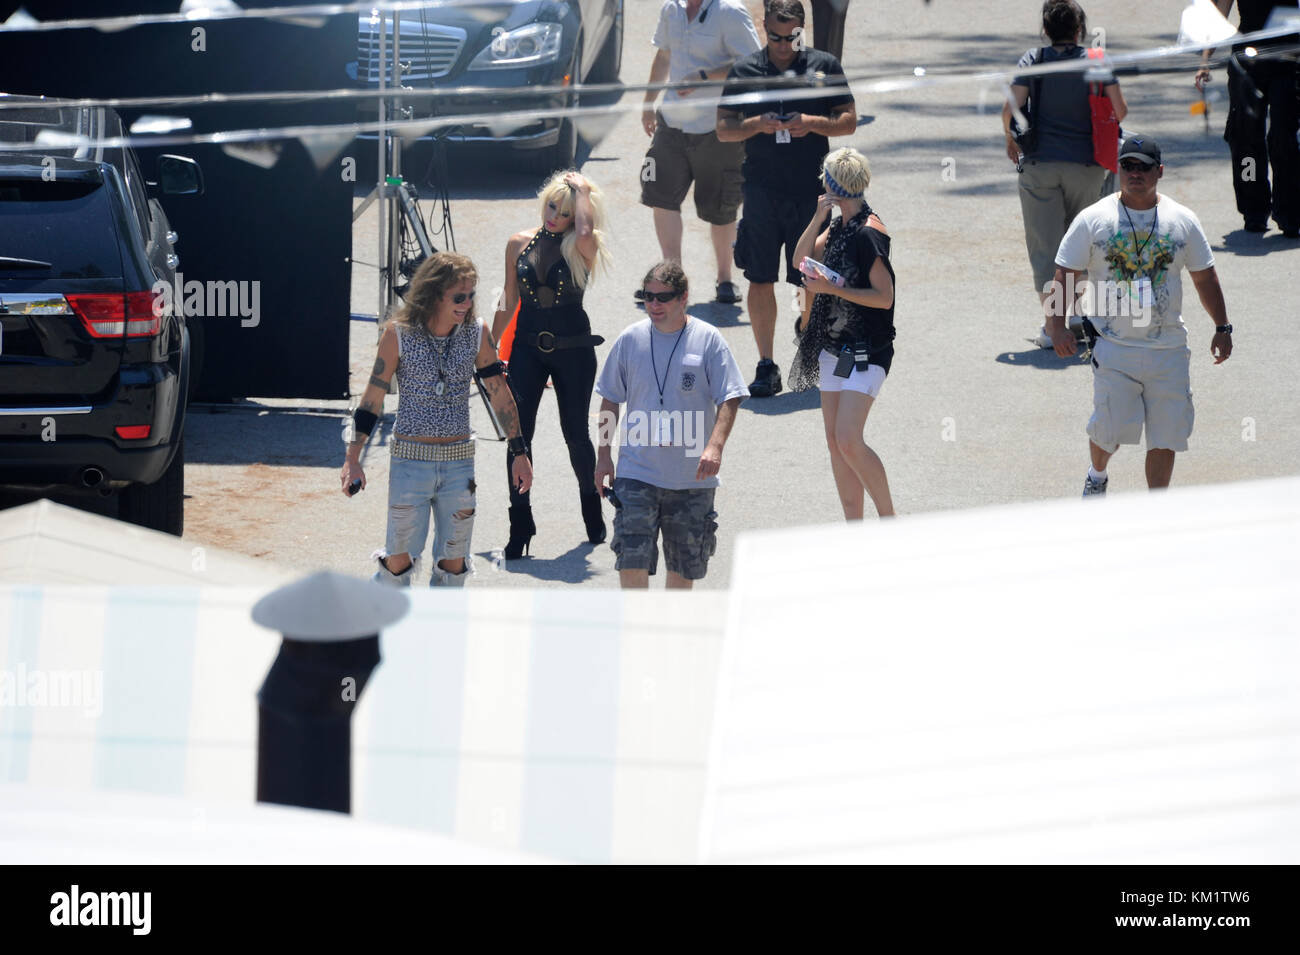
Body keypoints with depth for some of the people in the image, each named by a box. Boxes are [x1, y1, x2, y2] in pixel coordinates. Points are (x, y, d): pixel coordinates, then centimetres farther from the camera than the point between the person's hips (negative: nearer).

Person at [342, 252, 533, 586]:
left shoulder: (476, 333, 0)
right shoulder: (399, 334, -8)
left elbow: (499, 393, 7)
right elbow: (373, 396, -2)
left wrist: (520, 452, 7)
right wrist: (352, 459, -5)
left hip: (458, 462, 3)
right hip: (410, 461, -3)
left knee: (453, 563, 5)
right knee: (401, 559, -1)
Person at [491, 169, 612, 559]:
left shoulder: (581, 249, -6)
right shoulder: (520, 244, 3)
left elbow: (585, 233, -33)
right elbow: (509, 300, 12)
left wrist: (583, 193, -18)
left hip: (573, 351, -2)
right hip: (527, 350, 2)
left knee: (575, 433, 7)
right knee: (519, 435, -4)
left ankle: (592, 508, 32)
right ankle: (520, 524, 3)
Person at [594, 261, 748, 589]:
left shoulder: (708, 340, -3)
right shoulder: (630, 340, 3)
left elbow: (729, 399, -5)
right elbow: (610, 400, 12)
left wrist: (715, 446, -20)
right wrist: (604, 455, 9)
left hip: (692, 476, 0)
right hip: (638, 473, 0)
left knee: (684, 563, 10)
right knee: (632, 560, -11)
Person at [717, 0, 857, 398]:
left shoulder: (824, 66, 5)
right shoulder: (744, 71, 6)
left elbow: (849, 121, 6)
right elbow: (723, 129, 7)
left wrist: (814, 123, -12)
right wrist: (757, 125, -12)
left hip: (812, 190, -1)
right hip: (762, 190, 1)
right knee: (760, 279, -1)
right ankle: (766, 366, 7)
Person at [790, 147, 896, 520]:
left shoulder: (868, 233, -16)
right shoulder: (839, 225, 10)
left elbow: (884, 297, -18)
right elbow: (801, 258, 10)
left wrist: (831, 289, -20)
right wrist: (818, 219, -3)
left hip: (865, 351, -9)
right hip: (835, 345, 9)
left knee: (848, 441, -16)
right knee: (834, 440, 8)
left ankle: (890, 521, -4)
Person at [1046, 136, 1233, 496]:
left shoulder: (1182, 220, 5)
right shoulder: (1093, 219, -1)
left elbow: (1204, 277, 14)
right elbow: (1065, 275, 2)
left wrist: (1222, 328, 11)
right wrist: (1057, 326, -8)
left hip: (1169, 348, 2)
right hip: (1114, 347, -2)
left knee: (1165, 436, -1)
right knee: (1110, 429, -5)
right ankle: (1097, 475, 28)